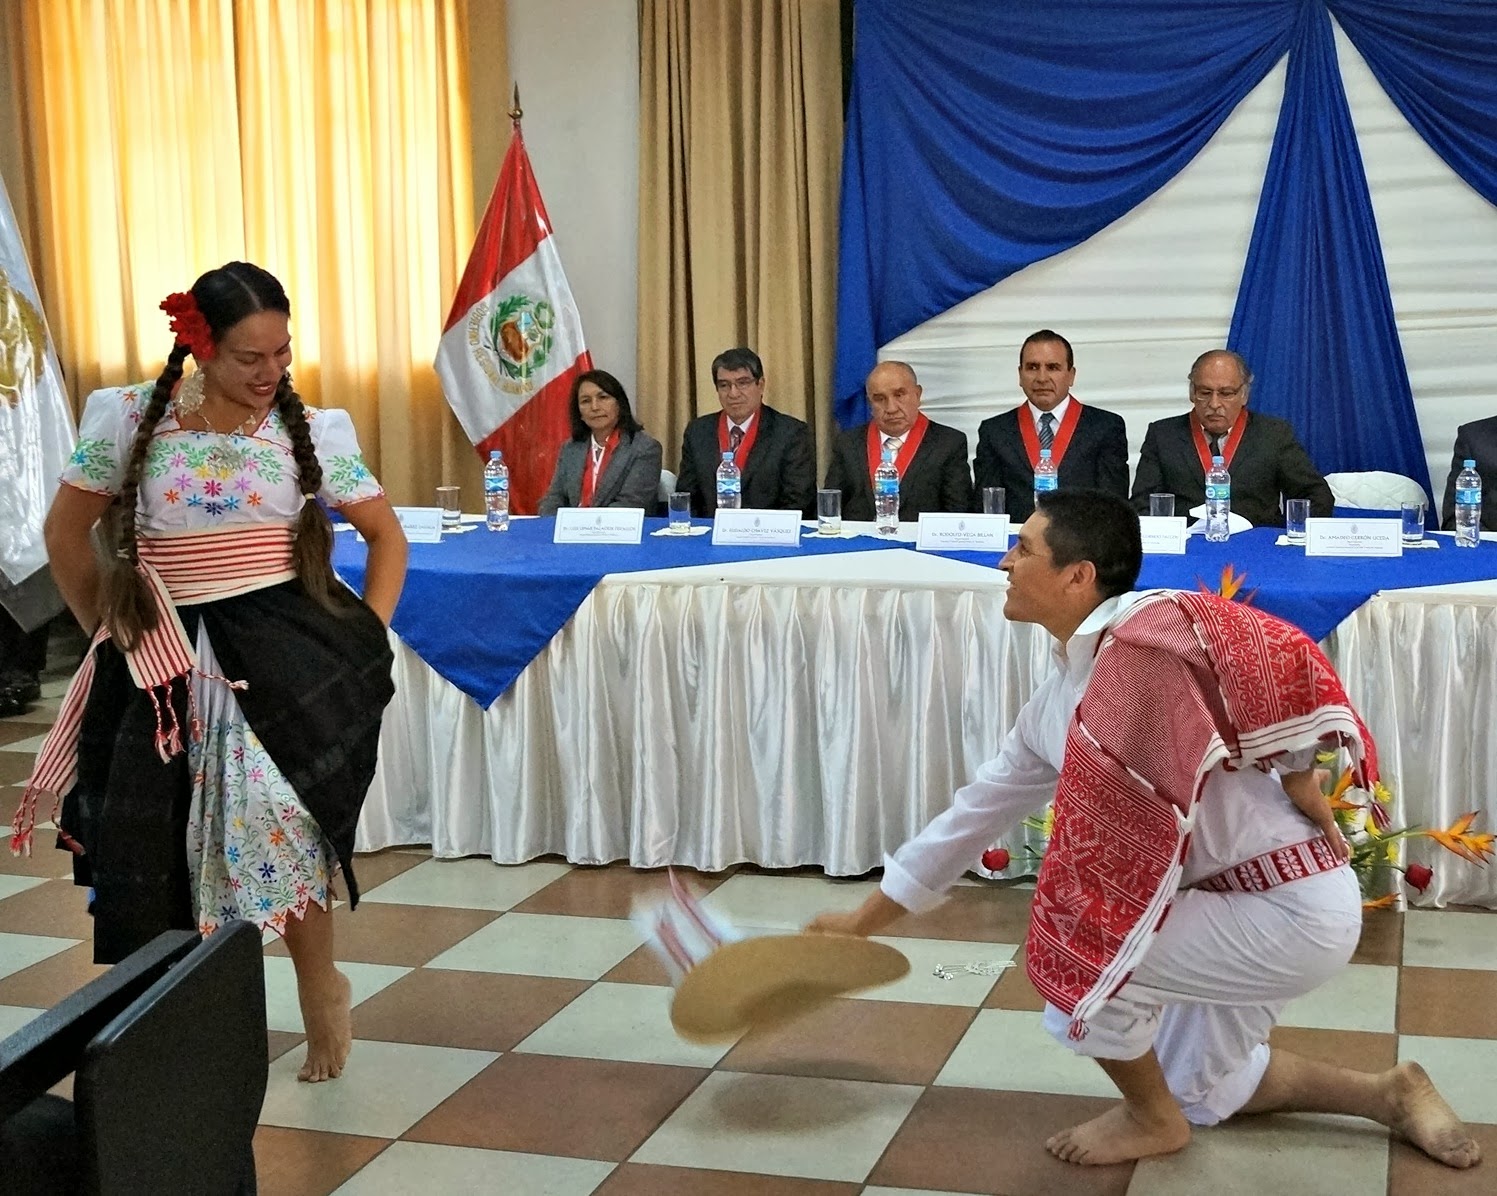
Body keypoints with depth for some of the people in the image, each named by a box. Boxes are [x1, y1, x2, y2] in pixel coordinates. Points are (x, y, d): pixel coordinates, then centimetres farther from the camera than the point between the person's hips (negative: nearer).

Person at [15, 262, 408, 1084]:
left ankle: (320, 991, 6)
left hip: (283, 645, -1)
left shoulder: (309, 430, 1)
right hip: (169, 660, 2)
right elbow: (66, 533, 10)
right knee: (157, 844, 3)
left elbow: (386, 535, 11)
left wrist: (366, 639, 3)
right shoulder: (134, 419, -1)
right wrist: (110, 633, 10)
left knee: (282, 815, -18)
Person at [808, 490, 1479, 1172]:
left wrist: (1303, 792, -13)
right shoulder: (1053, 706, 7)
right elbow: (974, 815, 15)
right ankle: (1389, 1092, 32)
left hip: (1291, 909, -10)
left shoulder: (1152, 629, -20)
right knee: (1201, 1089, 23)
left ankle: (1153, 1120, 13)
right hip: (1243, 906, 10)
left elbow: (1280, 659, -24)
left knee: (1076, 963, -13)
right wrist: (862, 922, 20)